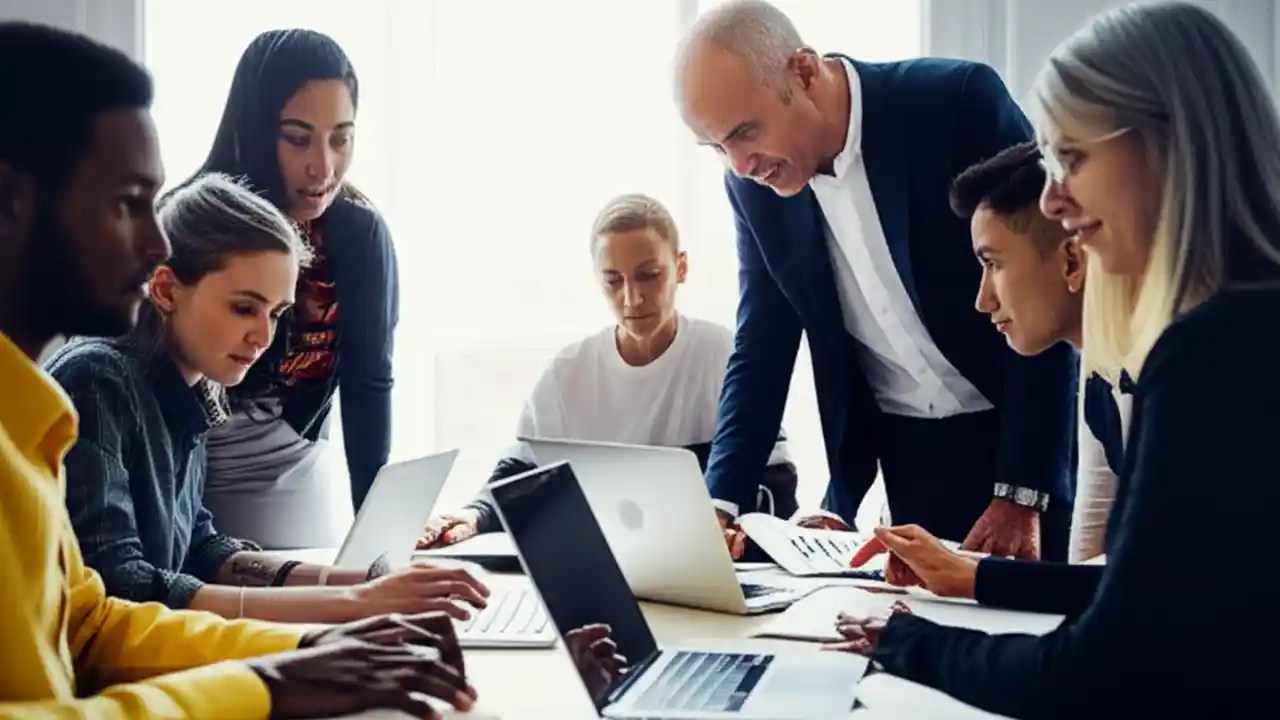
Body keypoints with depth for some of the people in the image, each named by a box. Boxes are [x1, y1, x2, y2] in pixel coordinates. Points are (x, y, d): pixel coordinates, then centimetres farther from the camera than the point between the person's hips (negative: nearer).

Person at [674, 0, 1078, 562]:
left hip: (1027, 438, -3)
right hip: (902, 456, 4)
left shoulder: (958, 102, -18)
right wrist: (719, 505, -8)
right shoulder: (754, 184, -4)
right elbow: (761, 348, 4)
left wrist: (1020, 492, -19)